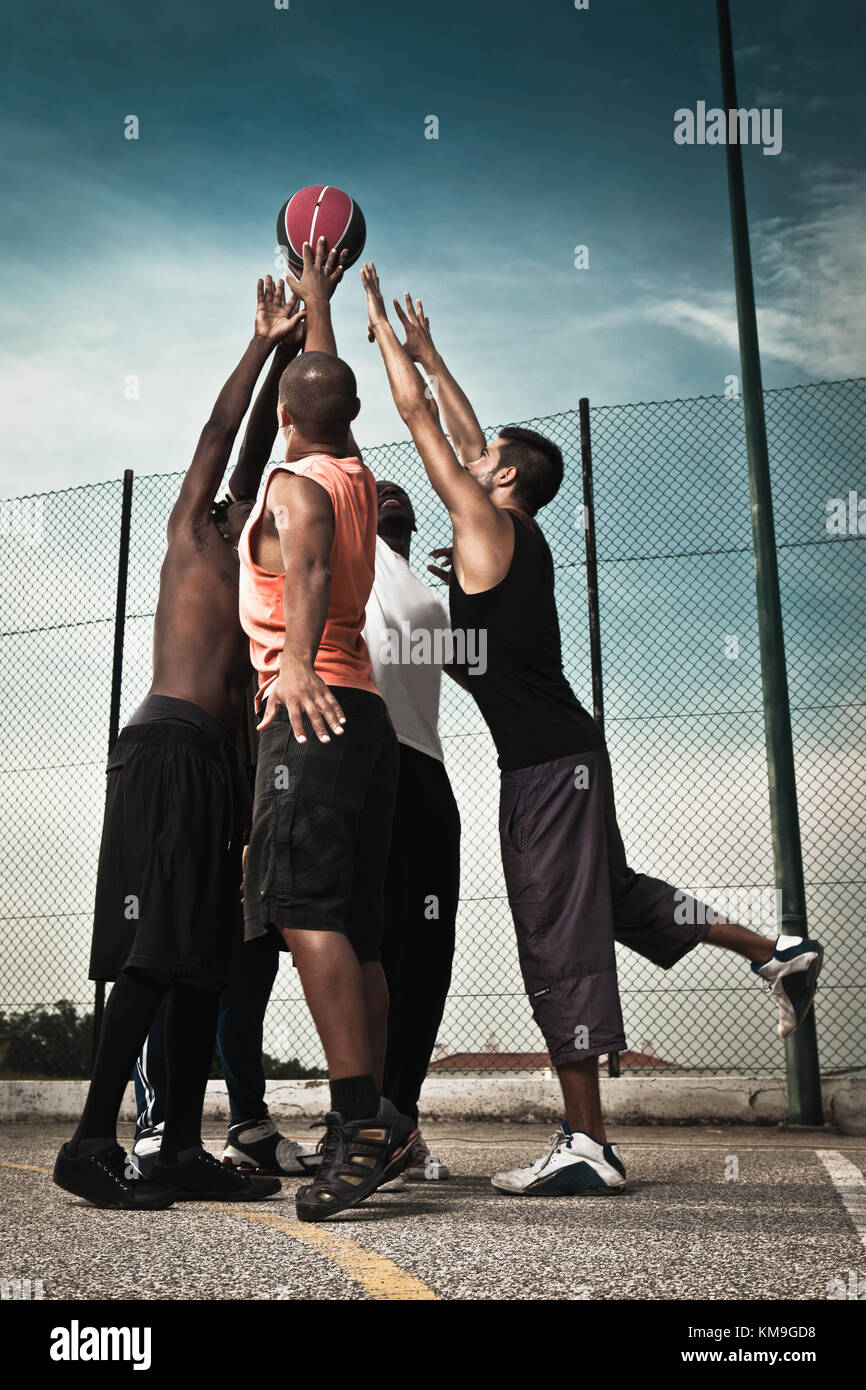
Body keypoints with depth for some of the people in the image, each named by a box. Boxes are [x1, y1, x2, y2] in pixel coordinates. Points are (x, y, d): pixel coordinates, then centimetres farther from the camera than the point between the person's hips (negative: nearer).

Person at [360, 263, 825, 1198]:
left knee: (558, 939, -6)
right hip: (558, 755, 9)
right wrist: (425, 348, 34)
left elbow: (418, 416, -4)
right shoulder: (518, 532, 14)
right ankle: (775, 954, 32)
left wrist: (379, 319, 8)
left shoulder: (484, 522, -8)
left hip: (546, 761, -9)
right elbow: (464, 430, 27)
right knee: (611, 895, 23)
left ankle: (587, 1145, 0)